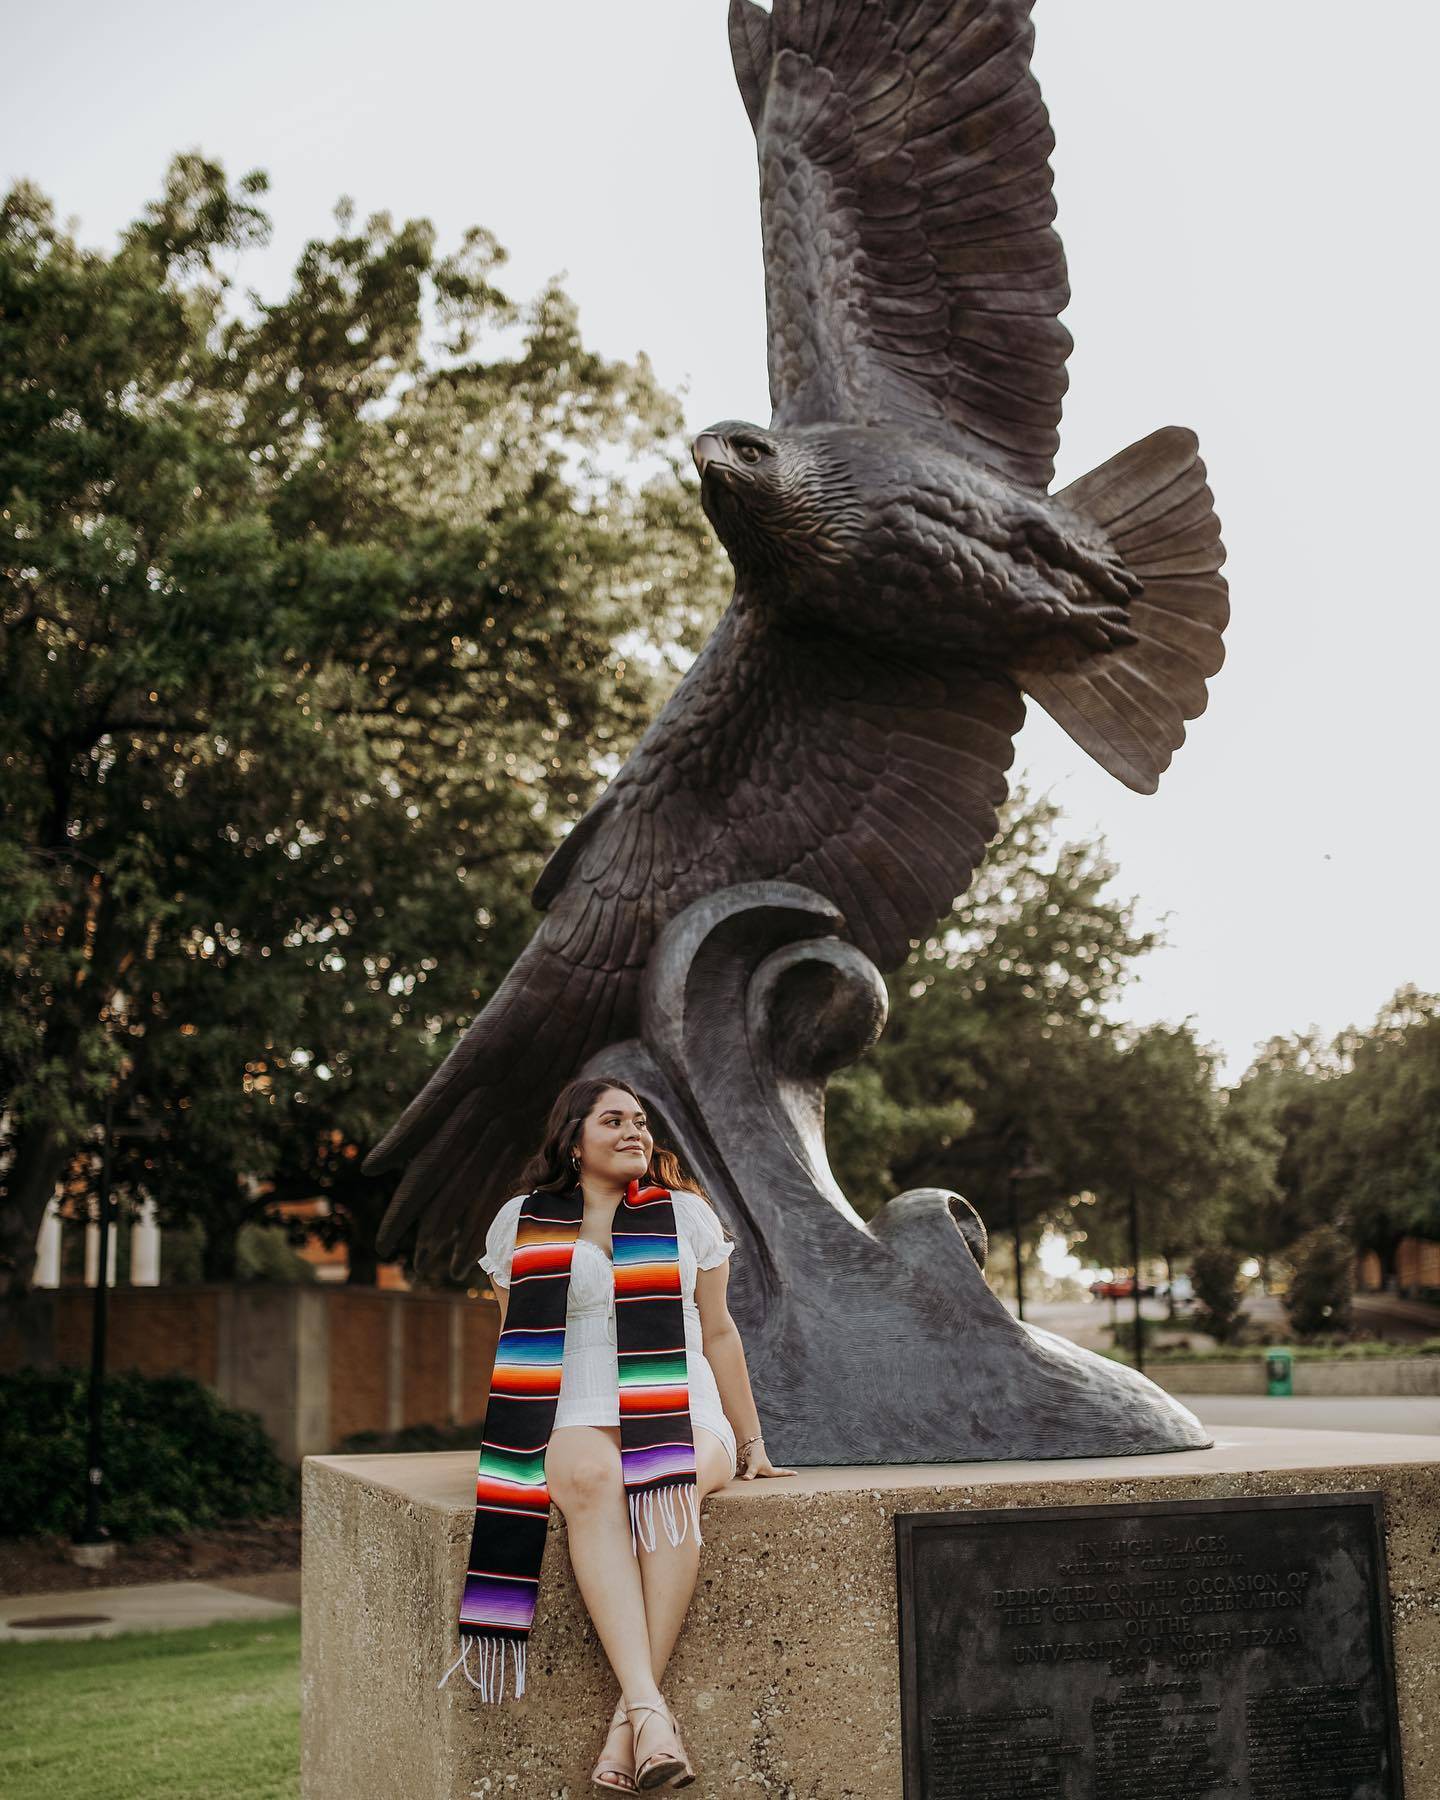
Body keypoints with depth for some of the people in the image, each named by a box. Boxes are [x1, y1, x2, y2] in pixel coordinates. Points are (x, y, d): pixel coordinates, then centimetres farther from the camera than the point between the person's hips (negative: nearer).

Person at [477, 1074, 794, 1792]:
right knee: (592, 1480, -38)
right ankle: (651, 1708, -47)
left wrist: (750, 1444, 18)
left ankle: (630, 1712, -37)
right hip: (581, 1413, -1)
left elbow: (718, 1333, 18)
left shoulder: (686, 1213, 14)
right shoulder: (522, 1222, 11)